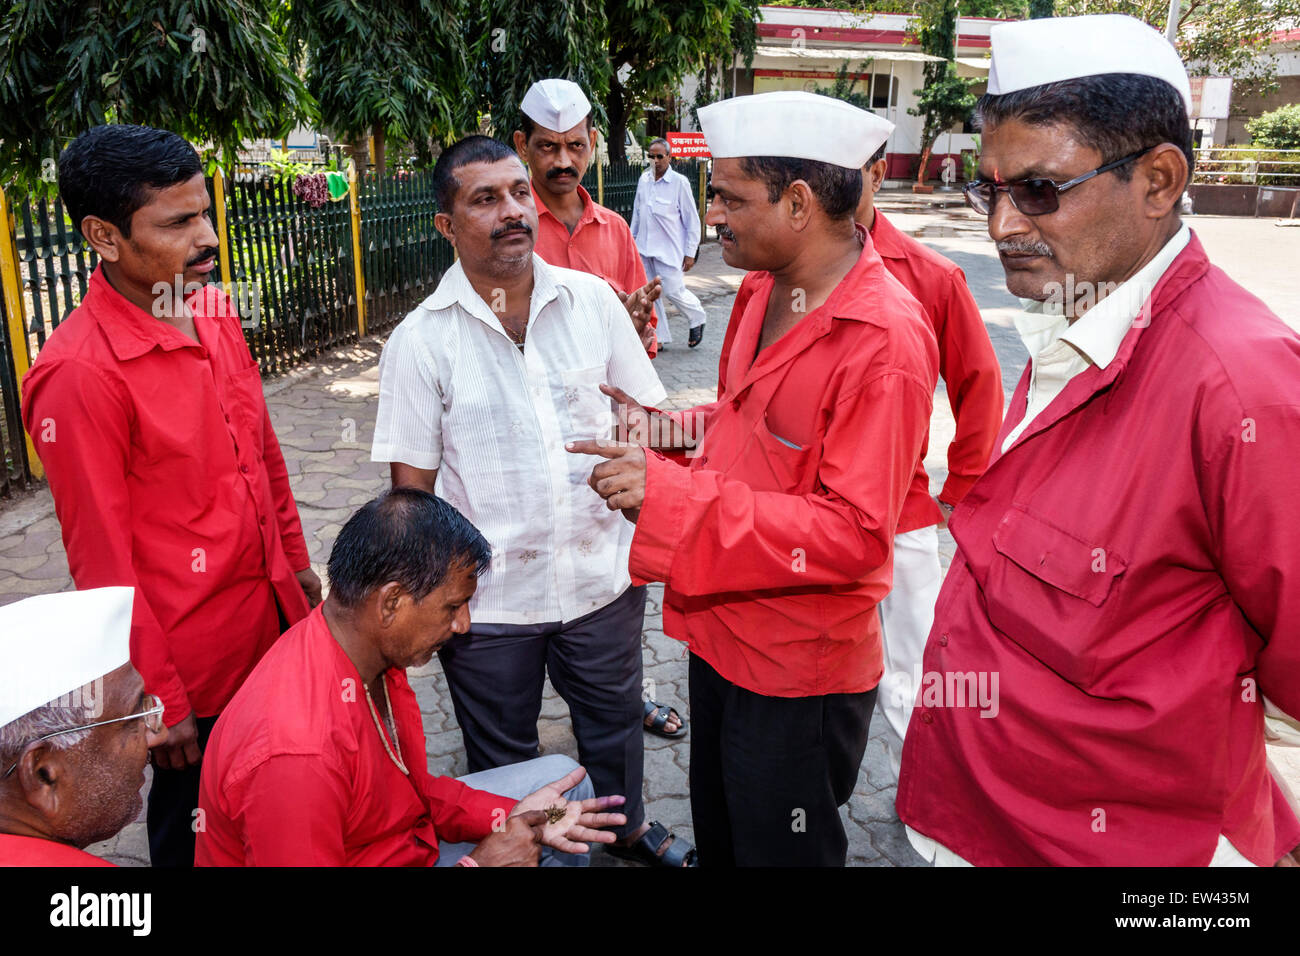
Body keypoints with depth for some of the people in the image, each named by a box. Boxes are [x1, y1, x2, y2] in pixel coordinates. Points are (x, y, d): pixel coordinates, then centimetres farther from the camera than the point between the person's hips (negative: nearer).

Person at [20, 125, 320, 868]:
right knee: (199, 830, 18)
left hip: (274, 617, 6)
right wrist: (159, 701, -13)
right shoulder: (78, 373, -23)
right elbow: (103, 561, -19)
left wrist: (297, 561, 16)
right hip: (193, 661, -6)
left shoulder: (215, 313, 0)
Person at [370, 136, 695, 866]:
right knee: (503, 758, 19)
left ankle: (627, 823, 53)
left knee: (615, 722, 24)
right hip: (488, 598, -2)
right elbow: (411, 486, -7)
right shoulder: (421, 340, -11)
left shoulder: (593, 300, -5)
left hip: (604, 574, 2)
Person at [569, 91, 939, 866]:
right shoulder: (764, 287, 3)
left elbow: (854, 534, -28)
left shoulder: (885, 339, -25)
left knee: (780, 850, 16)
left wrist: (671, 497, -33)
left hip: (800, 673, -8)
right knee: (717, 836, 28)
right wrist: (676, 426, -1)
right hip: (723, 633, 8)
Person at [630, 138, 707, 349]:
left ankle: (698, 318, 22)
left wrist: (690, 252, -8)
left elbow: (692, 219, -6)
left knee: (672, 290, -6)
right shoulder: (644, 180, 7)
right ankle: (659, 337, 17)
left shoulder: (679, 182, -8)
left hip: (669, 250, -5)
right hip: (644, 248, 5)